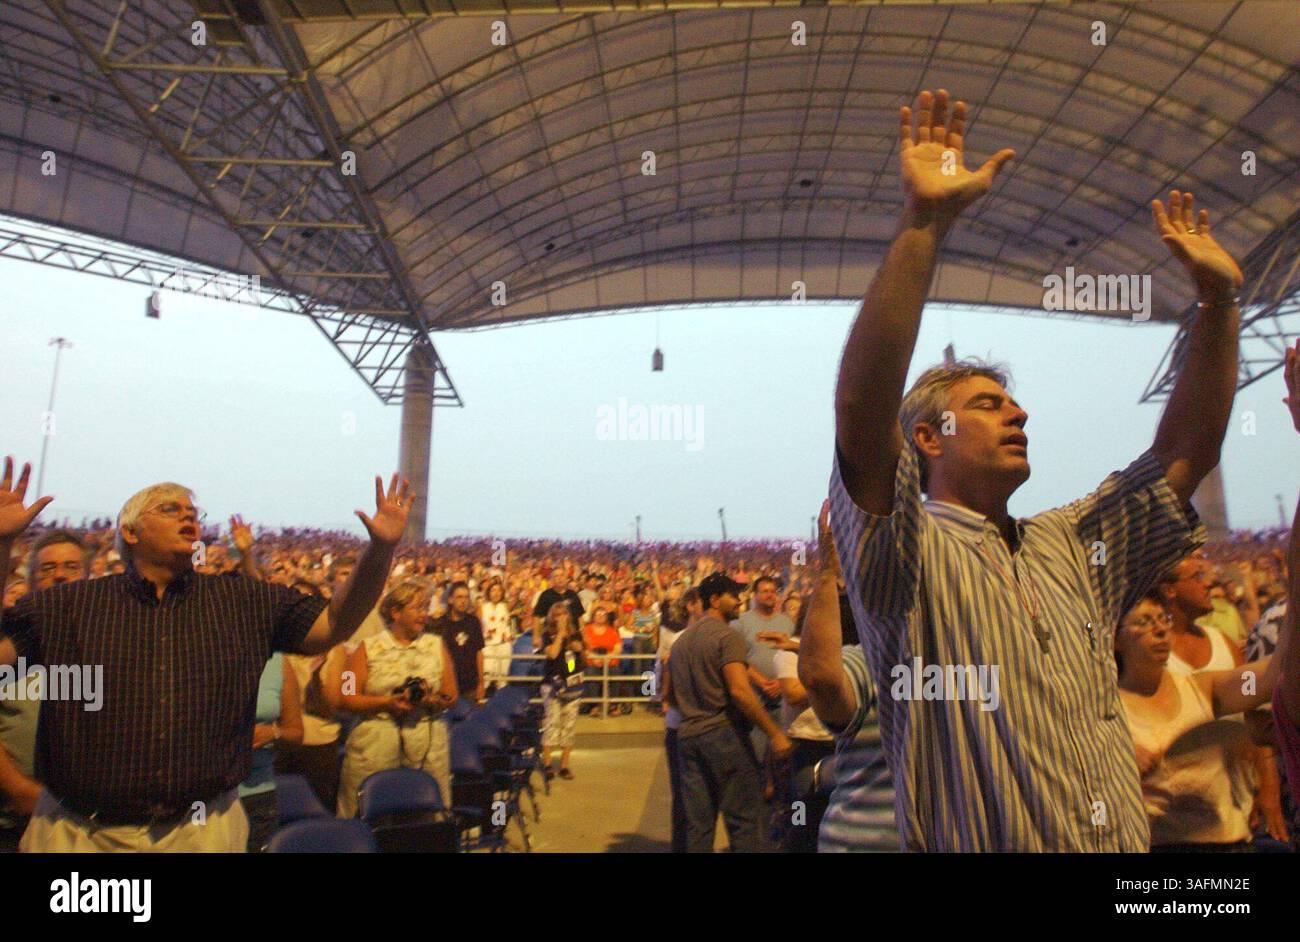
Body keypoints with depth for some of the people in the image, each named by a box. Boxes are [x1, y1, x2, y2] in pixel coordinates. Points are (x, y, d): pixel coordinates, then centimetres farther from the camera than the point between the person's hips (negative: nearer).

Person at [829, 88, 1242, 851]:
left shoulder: (1074, 548, 10)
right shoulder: (908, 554, -11)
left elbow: (1186, 450, 11)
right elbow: (861, 411, -27)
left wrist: (1219, 298, 5)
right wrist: (926, 223, -31)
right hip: (976, 843, -5)